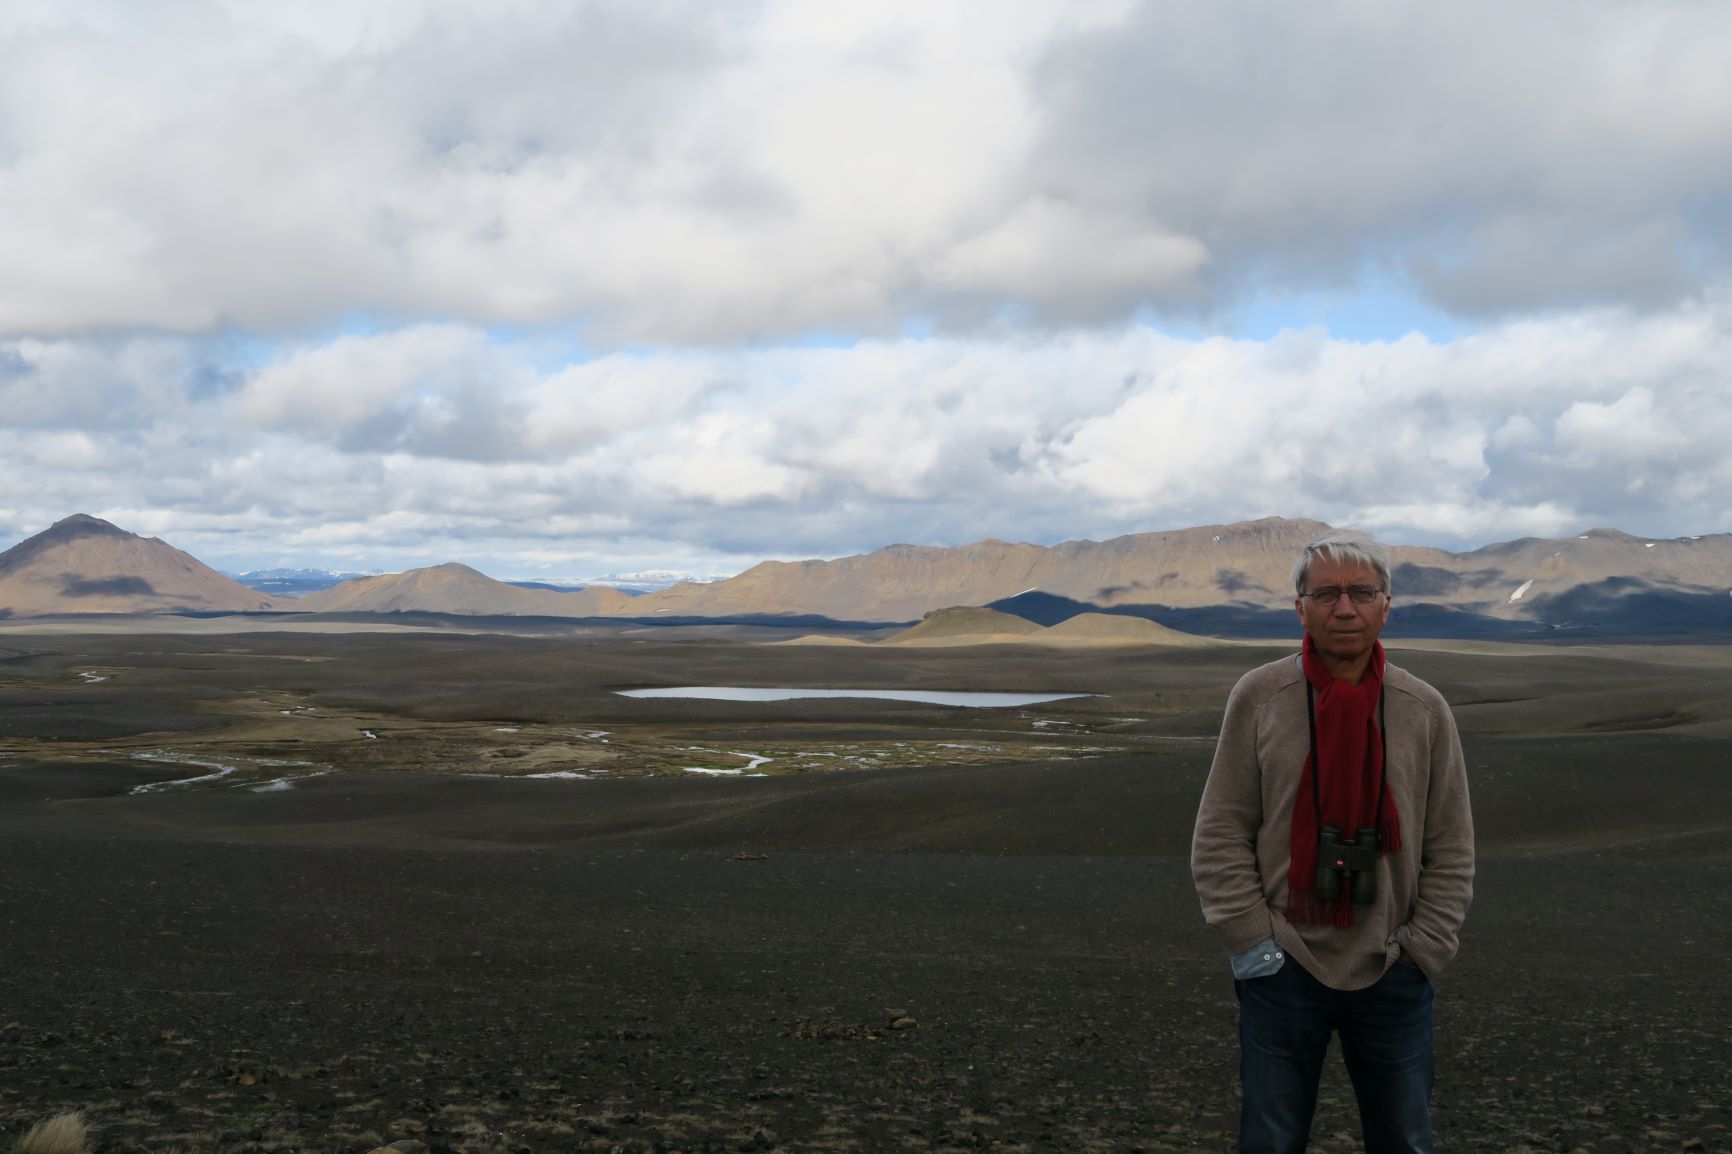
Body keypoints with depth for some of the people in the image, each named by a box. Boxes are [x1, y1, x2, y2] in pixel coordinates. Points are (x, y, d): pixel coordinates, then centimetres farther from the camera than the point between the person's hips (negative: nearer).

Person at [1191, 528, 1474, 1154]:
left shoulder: (1424, 709, 0)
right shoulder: (1258, 696, -5)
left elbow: (1451, 851, 5)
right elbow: (1220, 836, -3)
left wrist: (1421, 951, -2)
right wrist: (1252, 940, -8)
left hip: (1393, 978, 2)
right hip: (1283, 970, -1)